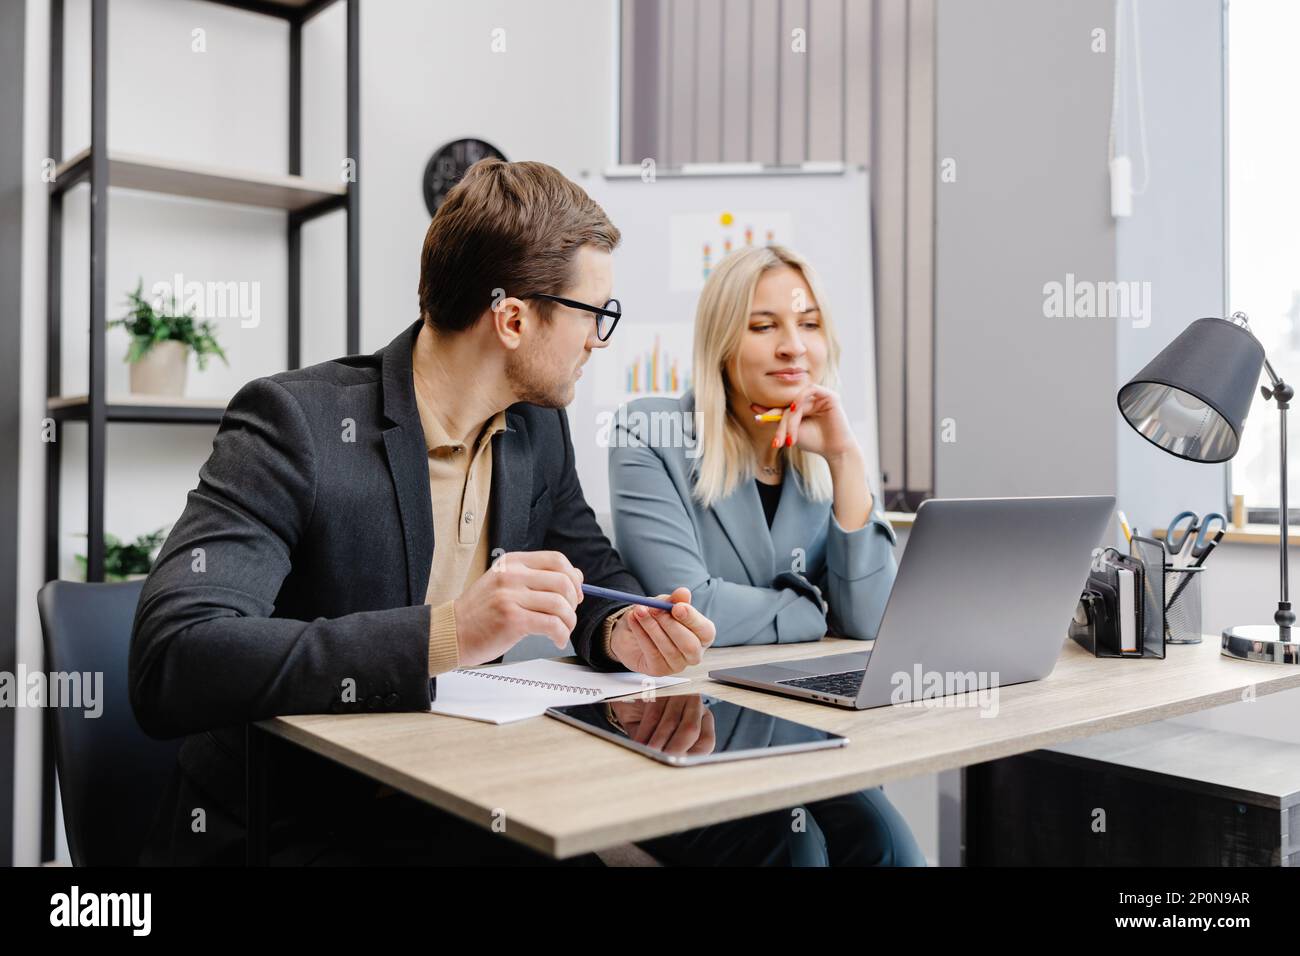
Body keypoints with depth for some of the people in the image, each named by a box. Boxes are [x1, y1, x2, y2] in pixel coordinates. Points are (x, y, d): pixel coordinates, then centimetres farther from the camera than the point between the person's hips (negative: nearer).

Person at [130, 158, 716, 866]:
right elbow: (167, 664, -28)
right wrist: (444, 635, -35)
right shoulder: (295, 421, -18)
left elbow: (594, 572, 16)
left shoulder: (537, 426, 3)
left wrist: (619, 629, -8)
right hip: (293, 832, -6)